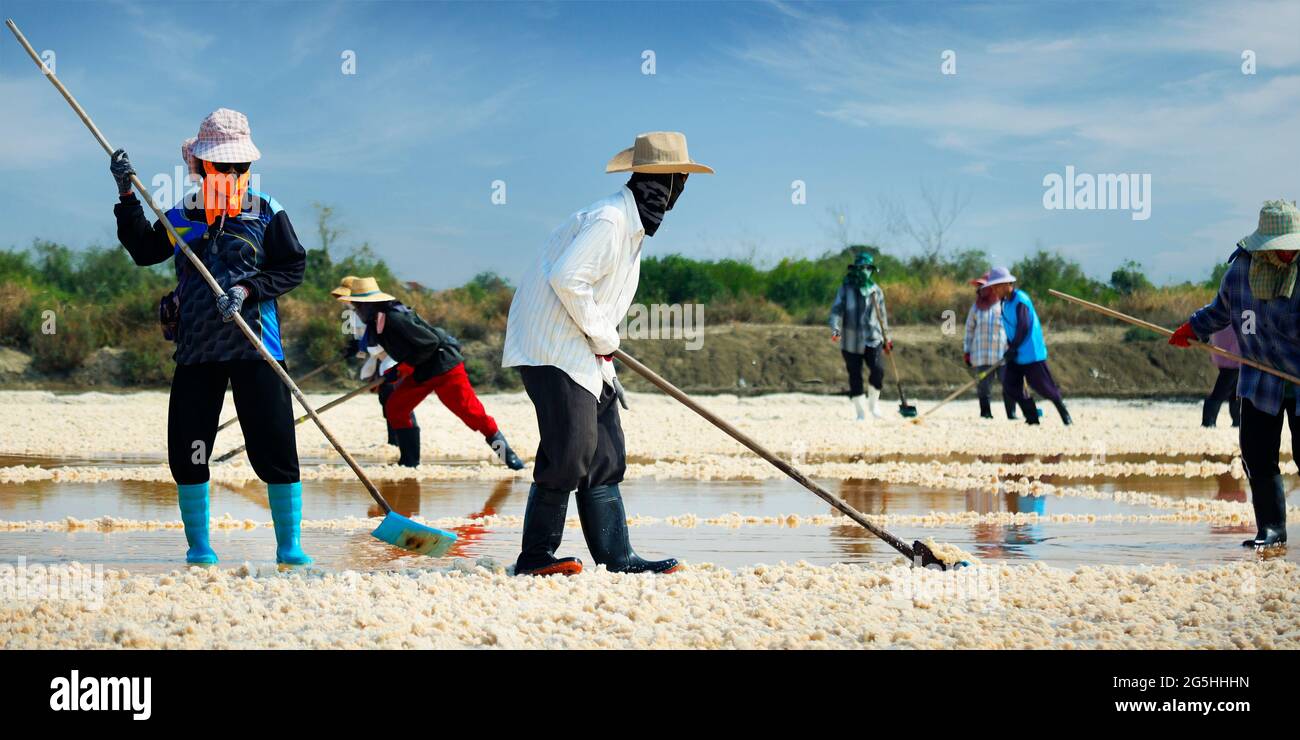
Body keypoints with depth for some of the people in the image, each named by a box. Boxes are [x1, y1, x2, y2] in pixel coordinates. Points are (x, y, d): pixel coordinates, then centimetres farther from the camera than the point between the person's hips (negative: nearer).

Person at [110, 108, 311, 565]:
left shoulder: (267, 214, 3)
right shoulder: (181, 216, 11)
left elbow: (294, 268, 1)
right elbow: (144, 251, 7)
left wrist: (247, 290, -13)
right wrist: (127, 196, 0)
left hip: (255, 347, -3)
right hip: (196, 349, 3)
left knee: (275, 448, -6)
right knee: (187, 452, 2)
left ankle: (290, 545, 4)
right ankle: (198, 544, 18)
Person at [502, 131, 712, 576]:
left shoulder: (632, 223, 15)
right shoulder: (609, 221, -18)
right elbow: (566, 279, -26)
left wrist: (605, 348, 16)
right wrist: (603, 338, -16)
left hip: (585, 355, 11)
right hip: (554, 351, -11)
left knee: (605, 454, 8)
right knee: (570, 451, -13)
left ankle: (616, 557, 9)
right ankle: (535, 556, -8)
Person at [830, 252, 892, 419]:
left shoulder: (876, 291, 9)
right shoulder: (845, 289, 0)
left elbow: (882, 316, 18)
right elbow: (836, 310, -6)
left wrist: (886, 339, 22)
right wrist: (835, 329, -23)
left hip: (872, 339, 1)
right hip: (851, 341, -1)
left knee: (878, 370, -19)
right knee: (855, 377, 2)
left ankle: (873, 402, 4)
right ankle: (860, 412, 15)